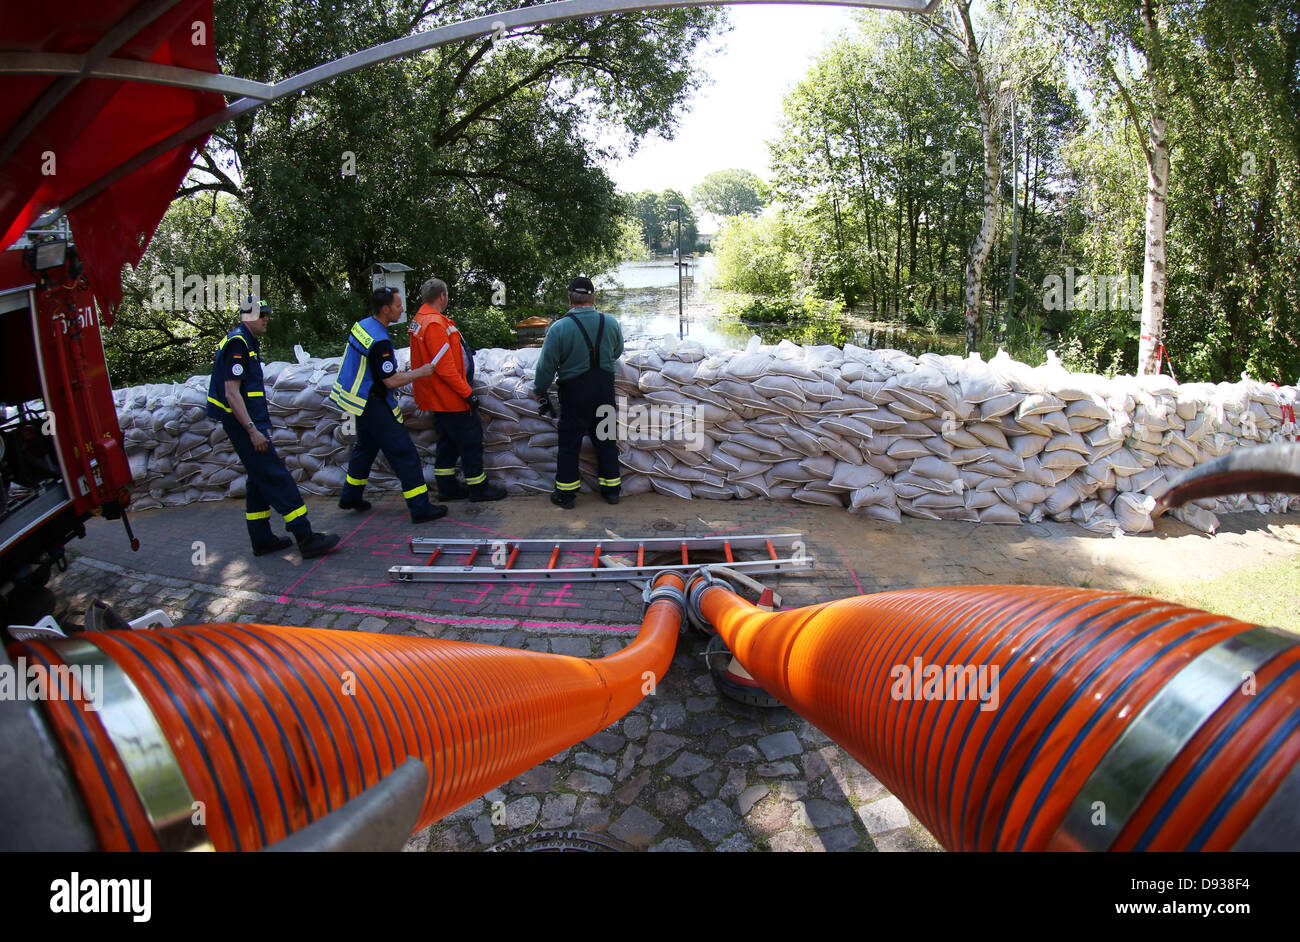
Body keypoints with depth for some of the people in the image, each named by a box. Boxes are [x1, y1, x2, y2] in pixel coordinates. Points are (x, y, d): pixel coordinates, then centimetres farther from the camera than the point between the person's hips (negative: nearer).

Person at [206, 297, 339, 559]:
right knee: (277, 477, -12)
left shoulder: (248, 342, 18)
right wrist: (252, 430, -25)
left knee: (260, 480, 13)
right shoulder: (237, 343, -14)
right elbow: (231, 393, -21)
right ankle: (306, 539, -12)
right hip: (244, 423, -11)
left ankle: (262, 539, 20)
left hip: (252, 421, 11)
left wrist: (260, 425, 24)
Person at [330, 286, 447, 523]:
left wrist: (400, 372, 19)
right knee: (403, 452, -6)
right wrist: (420, 372, -12)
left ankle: (350, 497, 37)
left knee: (366, 446, 24)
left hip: (360, 400, 10)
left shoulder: (362, 325, 5)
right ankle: (420, 508, -4)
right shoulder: (379, 341, -25)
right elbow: (392, 381, -22)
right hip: (373, 404, -10)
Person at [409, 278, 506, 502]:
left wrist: (464, 350, 27)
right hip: (452, 398, -10)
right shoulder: (434, 323, -21)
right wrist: (468, 393, -21)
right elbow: (444, 367, -24)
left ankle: (447, 487, 23)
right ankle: (478, 487, 9)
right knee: (471, 440, 0)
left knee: (448, 442, 17)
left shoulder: (421, 320, 12)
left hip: (439, 398, 10)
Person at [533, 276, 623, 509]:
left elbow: (546, 366, -10)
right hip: (605, 389, 3)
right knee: (605, 440, 15)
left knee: (569, 443, 8)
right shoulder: (610, 323, -3)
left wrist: (540, 392, 4)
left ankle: (565, 493, 15)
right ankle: (611, 489, 22)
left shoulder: (559, 328, -13)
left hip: (574, 393, -3)